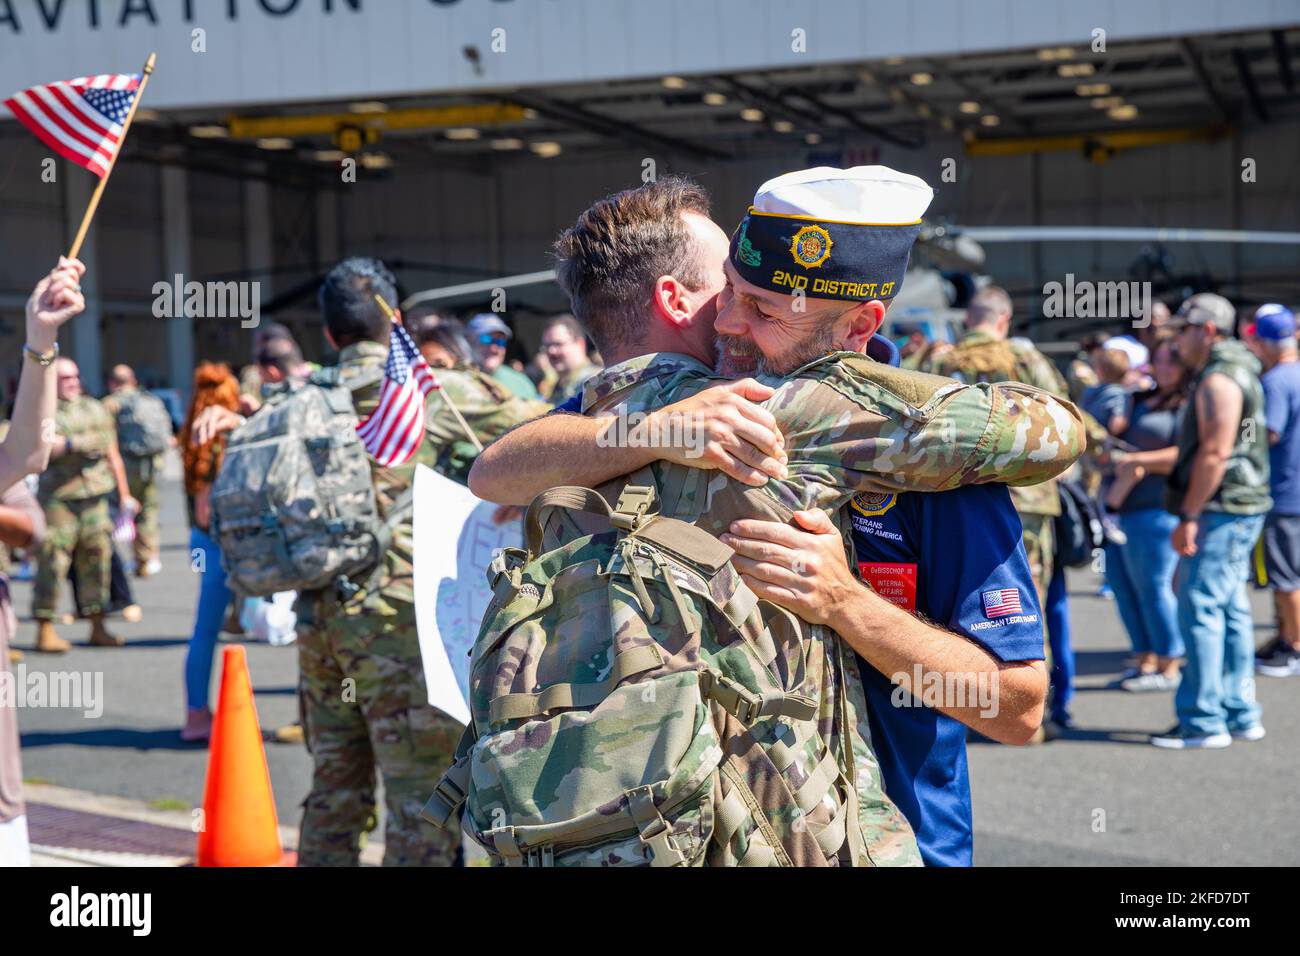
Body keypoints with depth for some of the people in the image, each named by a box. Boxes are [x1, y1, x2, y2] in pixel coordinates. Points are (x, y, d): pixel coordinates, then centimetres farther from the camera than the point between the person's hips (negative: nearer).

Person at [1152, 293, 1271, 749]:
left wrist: (1188, 516, -21)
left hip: (1222, 511, -10)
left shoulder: (1218, 379, -14)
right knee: (1230, 612, 12)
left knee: (1200, 610, -9)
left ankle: (1203, 723, -7)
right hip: (1238, 511, 10)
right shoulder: (1237, 372, 19)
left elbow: (1214, 453, -22)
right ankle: (1240, 715, 17)